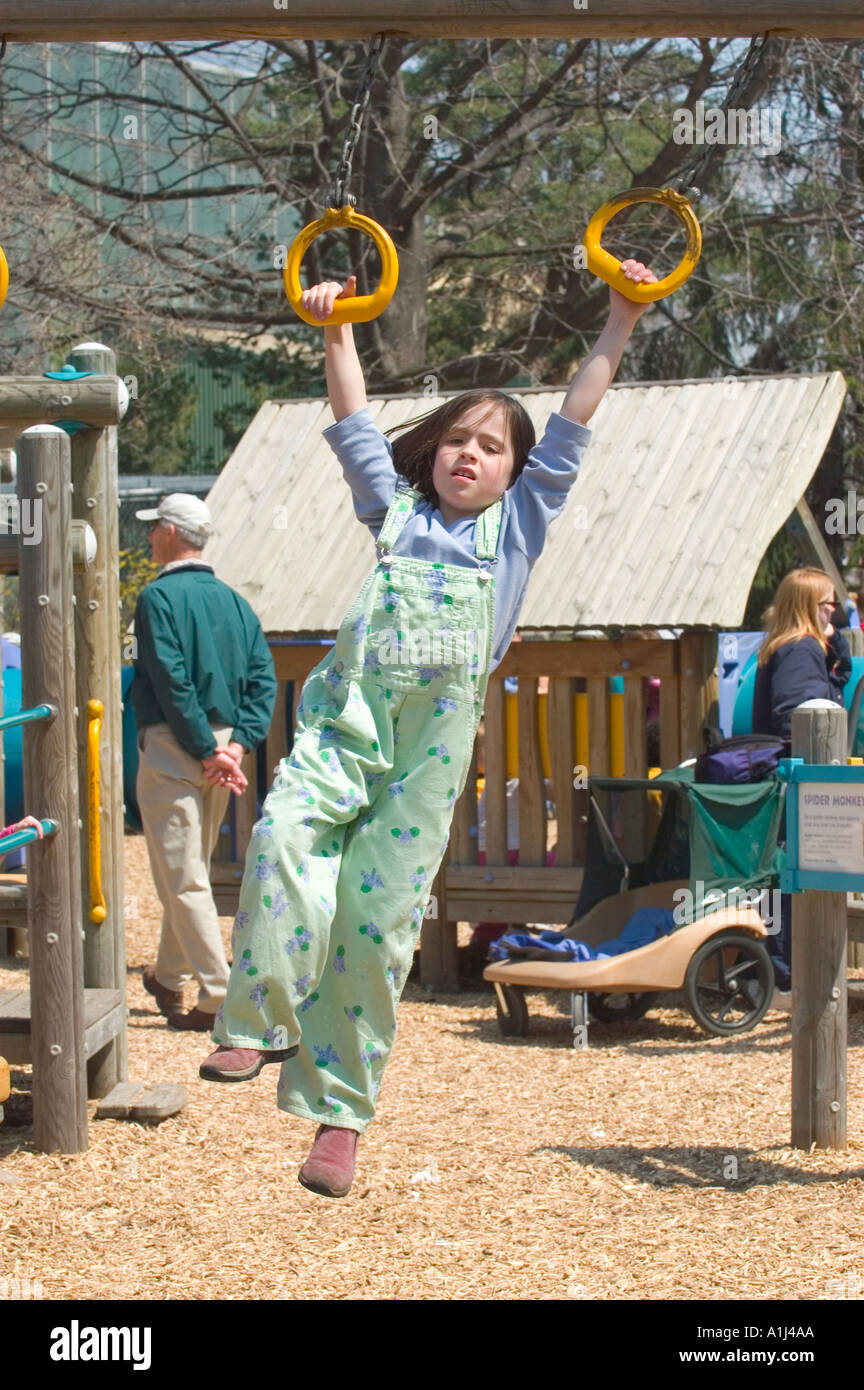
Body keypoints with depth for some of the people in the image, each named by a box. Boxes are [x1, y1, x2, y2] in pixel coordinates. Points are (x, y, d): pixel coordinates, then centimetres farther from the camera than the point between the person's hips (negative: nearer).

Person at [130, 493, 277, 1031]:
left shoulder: (159, 597, -10)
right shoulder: (233, 600, 11)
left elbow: (172, 683, -18)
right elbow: (263, 679, 4)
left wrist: (208, 750, -15)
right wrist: (238, 743, -3)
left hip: (173, 747, -7)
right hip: (221, 744, 7)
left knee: (182, 876, -5)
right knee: (191, 868, 19)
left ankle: (221, 997, -11)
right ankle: (170, 976, 34)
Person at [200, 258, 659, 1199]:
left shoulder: (520, 522, 18)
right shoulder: (396, 512, 21)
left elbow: (575, 420, 15)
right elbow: (354, 422, 18)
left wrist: (622, 318, 13)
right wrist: (335, 331, 9)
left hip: (433, 736, -1)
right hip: (347, 714, 1)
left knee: (379, 925, -4)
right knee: (285, 835, -28)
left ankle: (339, 1111, 4)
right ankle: (264, 1019, -18)